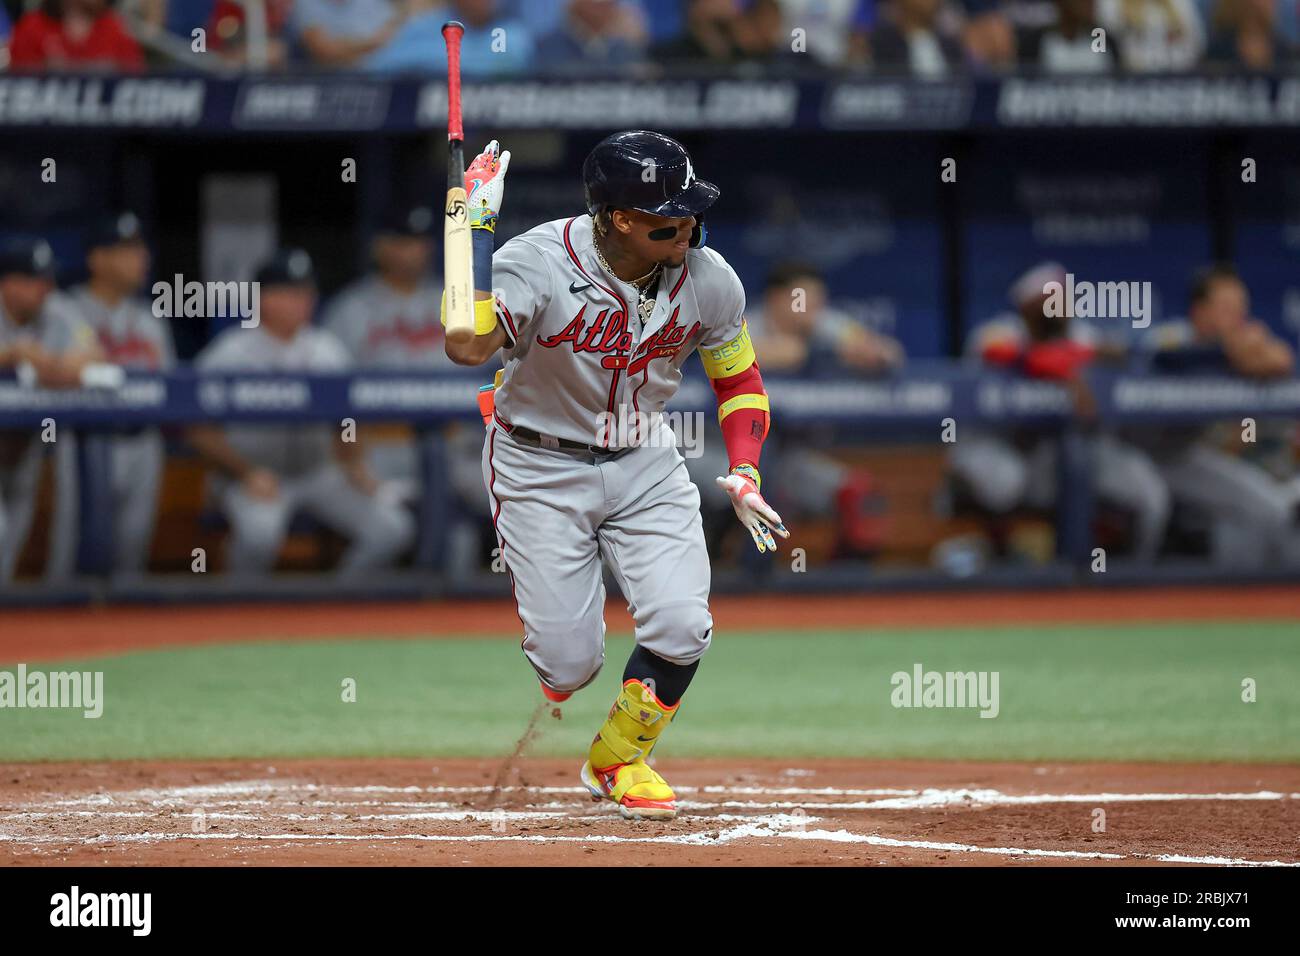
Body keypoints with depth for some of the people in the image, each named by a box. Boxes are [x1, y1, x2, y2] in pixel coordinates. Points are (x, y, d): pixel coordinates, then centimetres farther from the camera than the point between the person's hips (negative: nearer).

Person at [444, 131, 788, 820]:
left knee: (681, 629, -14)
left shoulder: (708, 279, -10)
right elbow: (467, 347, -40)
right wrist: (477, 229, -42)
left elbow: (739, 379, 6)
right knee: (569, 661, -9)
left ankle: (619, 758, 16)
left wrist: (743, 477, -8)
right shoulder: (537, 263, -24)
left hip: (645, 465, 4)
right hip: (541, 469, -3)